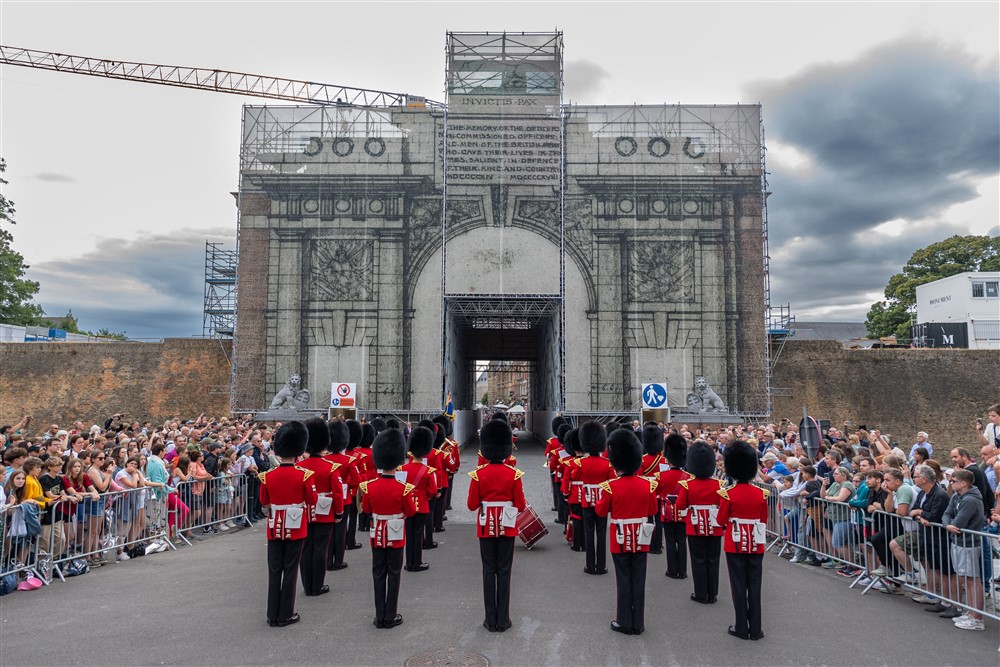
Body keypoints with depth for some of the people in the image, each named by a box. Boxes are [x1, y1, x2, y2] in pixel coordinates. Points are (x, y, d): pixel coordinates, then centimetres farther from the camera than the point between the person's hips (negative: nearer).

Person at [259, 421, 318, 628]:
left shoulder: (268, 476, -6)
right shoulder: (304, 475, -14)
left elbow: (264, 503, 6)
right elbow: (313, 501, -5)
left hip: (274, 529, 2)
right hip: (295, 529, -2)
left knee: (274, 571, 10)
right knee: (290, 570, 6)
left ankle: (272, 615, 16)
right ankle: (285, 615, 12)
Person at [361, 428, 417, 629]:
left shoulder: (369, 486, -11)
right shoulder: (403, 488, -19)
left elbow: (366, 510, 2)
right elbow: (411, 512, -8)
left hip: (377, 536, 2)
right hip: (396, 536, -2)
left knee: (379, 574, 12)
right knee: (393, 575, 8)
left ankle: (380, 616, 18)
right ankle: (390, 617, 14)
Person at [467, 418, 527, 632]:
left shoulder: (478, 474, -9)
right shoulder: (514, 474, -10)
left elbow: (472, 505, -6)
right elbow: (520, 506, -7)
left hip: (486, 527, 1)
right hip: (507, 527, 0)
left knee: (489, 571, 9)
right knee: (504, 571, 7)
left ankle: (491, 620, 13)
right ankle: (503, 620, 12)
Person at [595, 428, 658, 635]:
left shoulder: (611, 486, -16)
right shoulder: (648, 485, -7)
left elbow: (601, 512, -6)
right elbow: (653, 511, 5)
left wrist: (601, 500, 12)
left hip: (620, 540, -2)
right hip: (641, 540, 2)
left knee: (624, 581, 8)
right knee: (638, 581, 10)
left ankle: (624, 622, 14)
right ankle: (638, 624, 17)